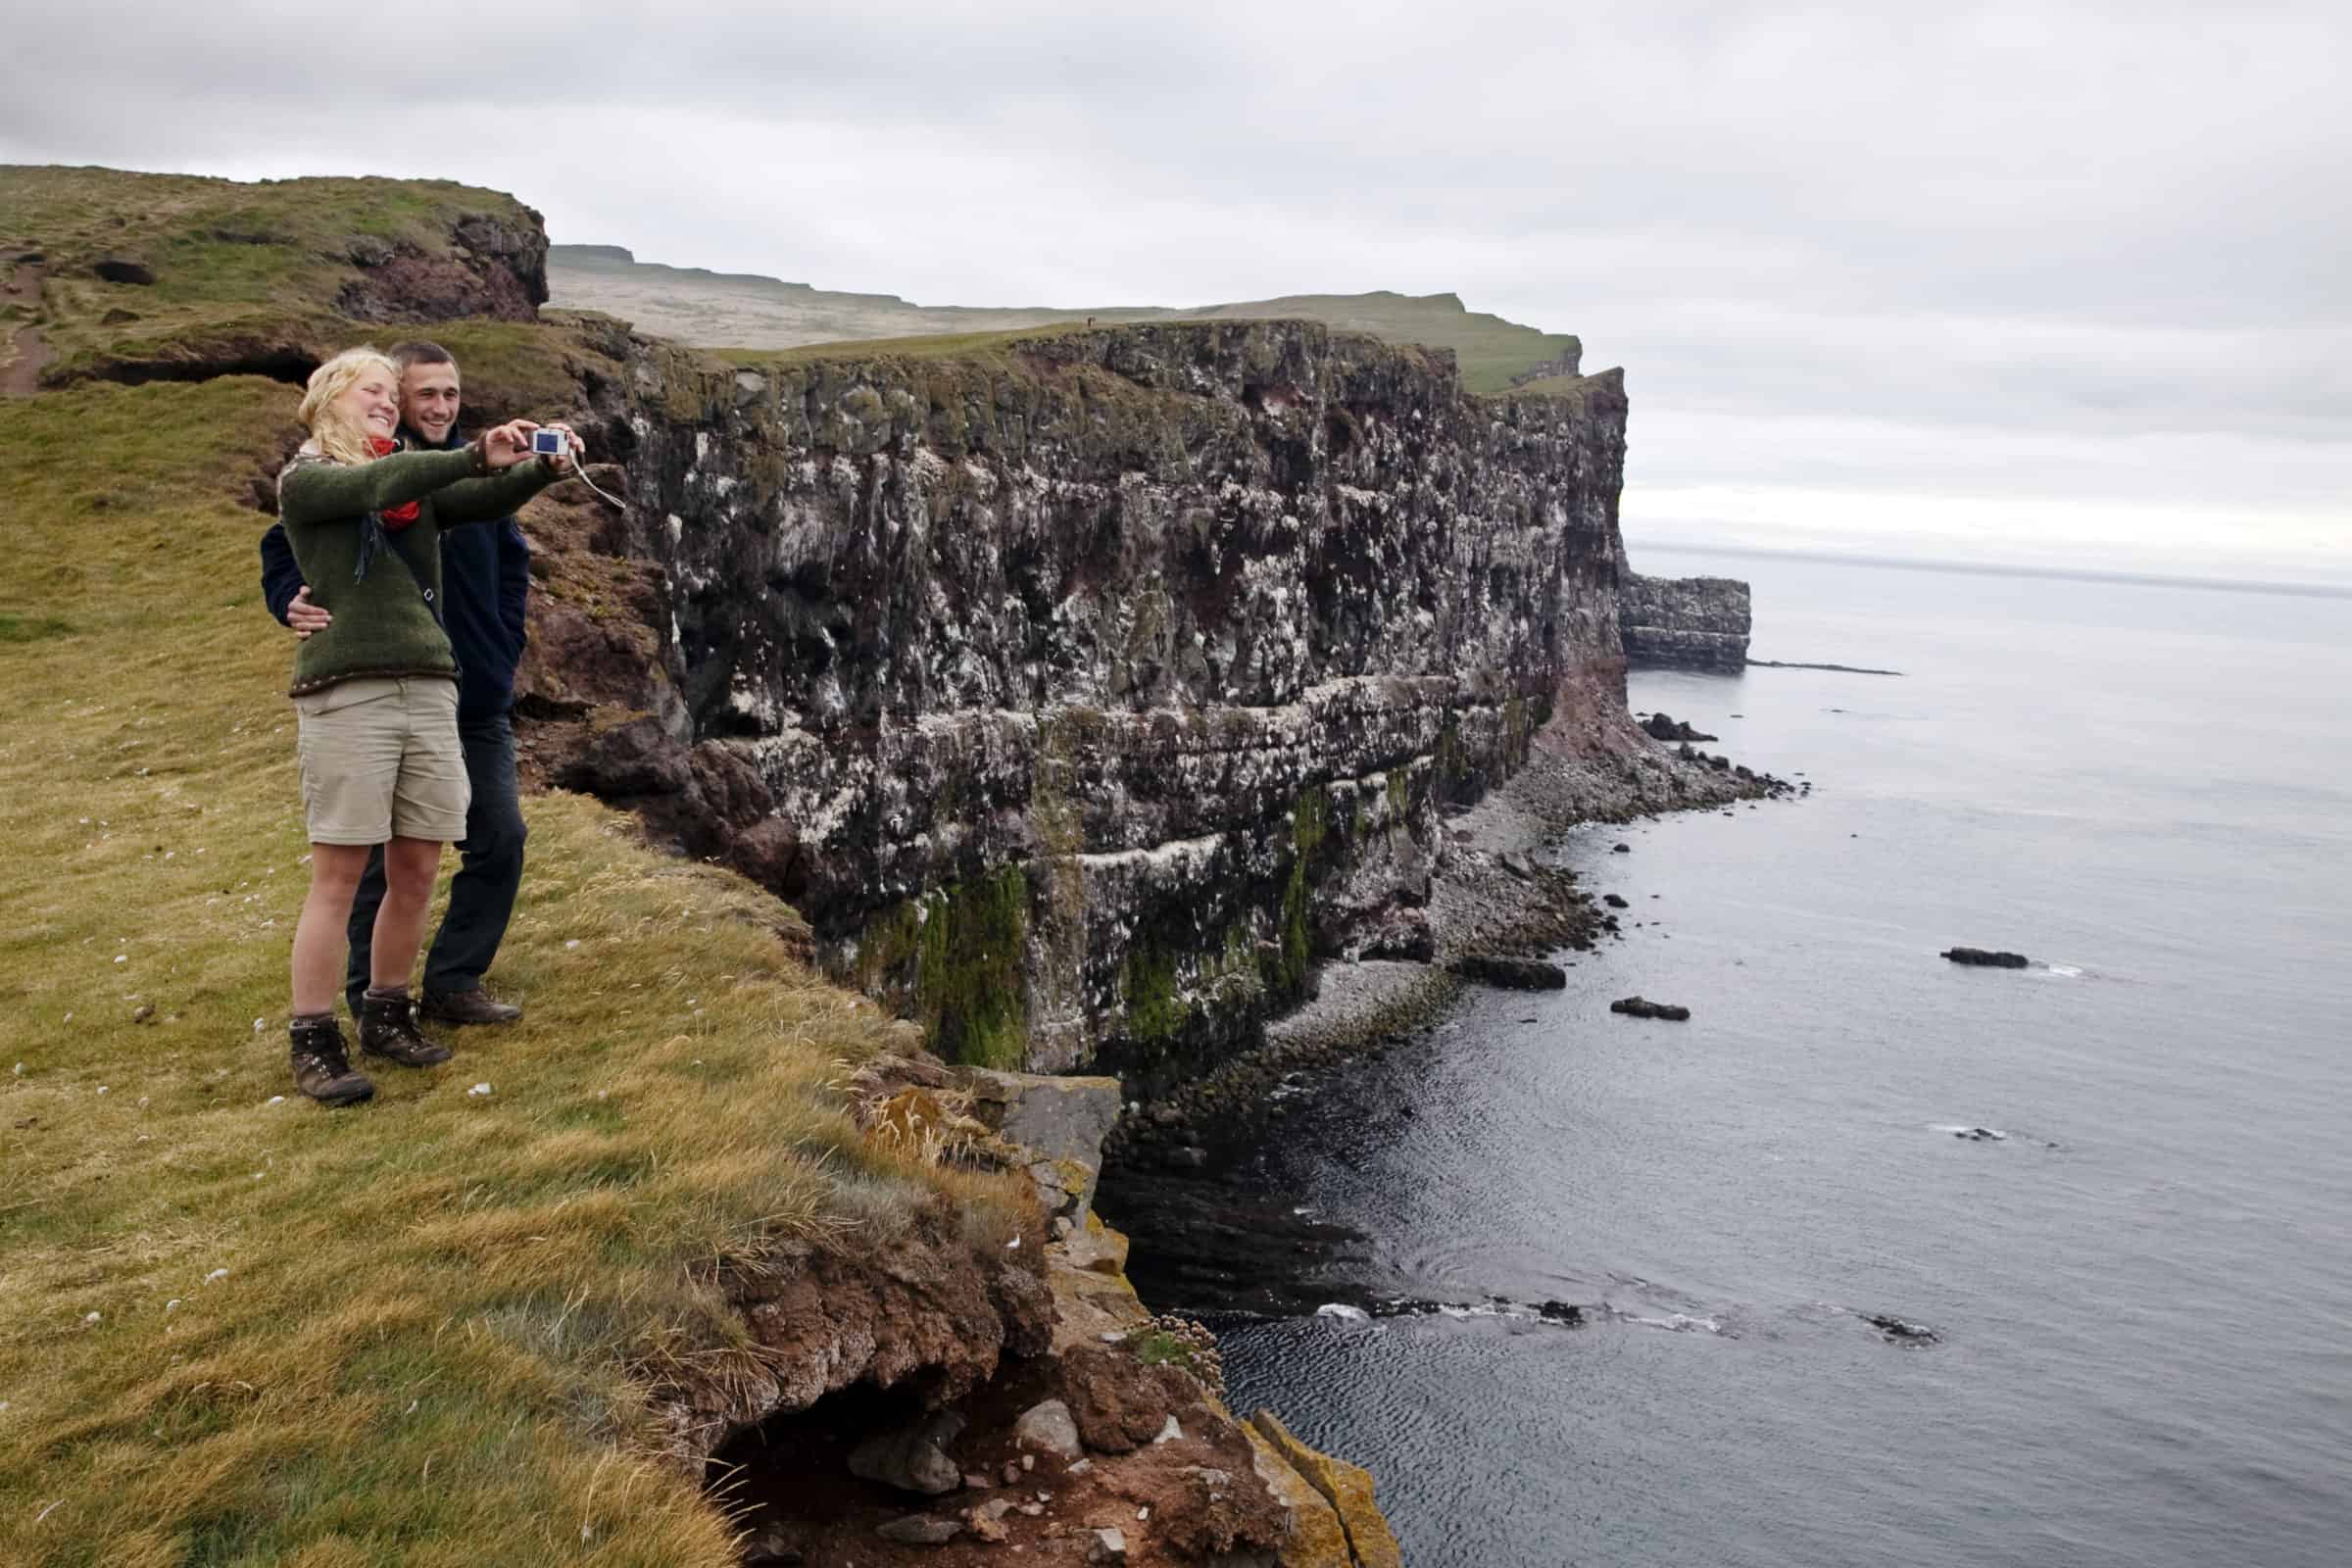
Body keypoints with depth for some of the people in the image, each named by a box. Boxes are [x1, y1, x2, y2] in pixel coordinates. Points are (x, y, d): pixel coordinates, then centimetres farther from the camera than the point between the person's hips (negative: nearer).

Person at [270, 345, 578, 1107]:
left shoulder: (416, 482, 20)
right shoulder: (303, 480, 5)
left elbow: (486, 501, 2)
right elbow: (379, 484, -15)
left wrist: (545, 468, -18)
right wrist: (478, 455, -27)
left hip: (430, 688, 5)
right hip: (347, 692, -5)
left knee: (415, 873, 7)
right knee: (339, 874, -4)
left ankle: (386, 1015, 22)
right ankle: (312, 1041, 4)